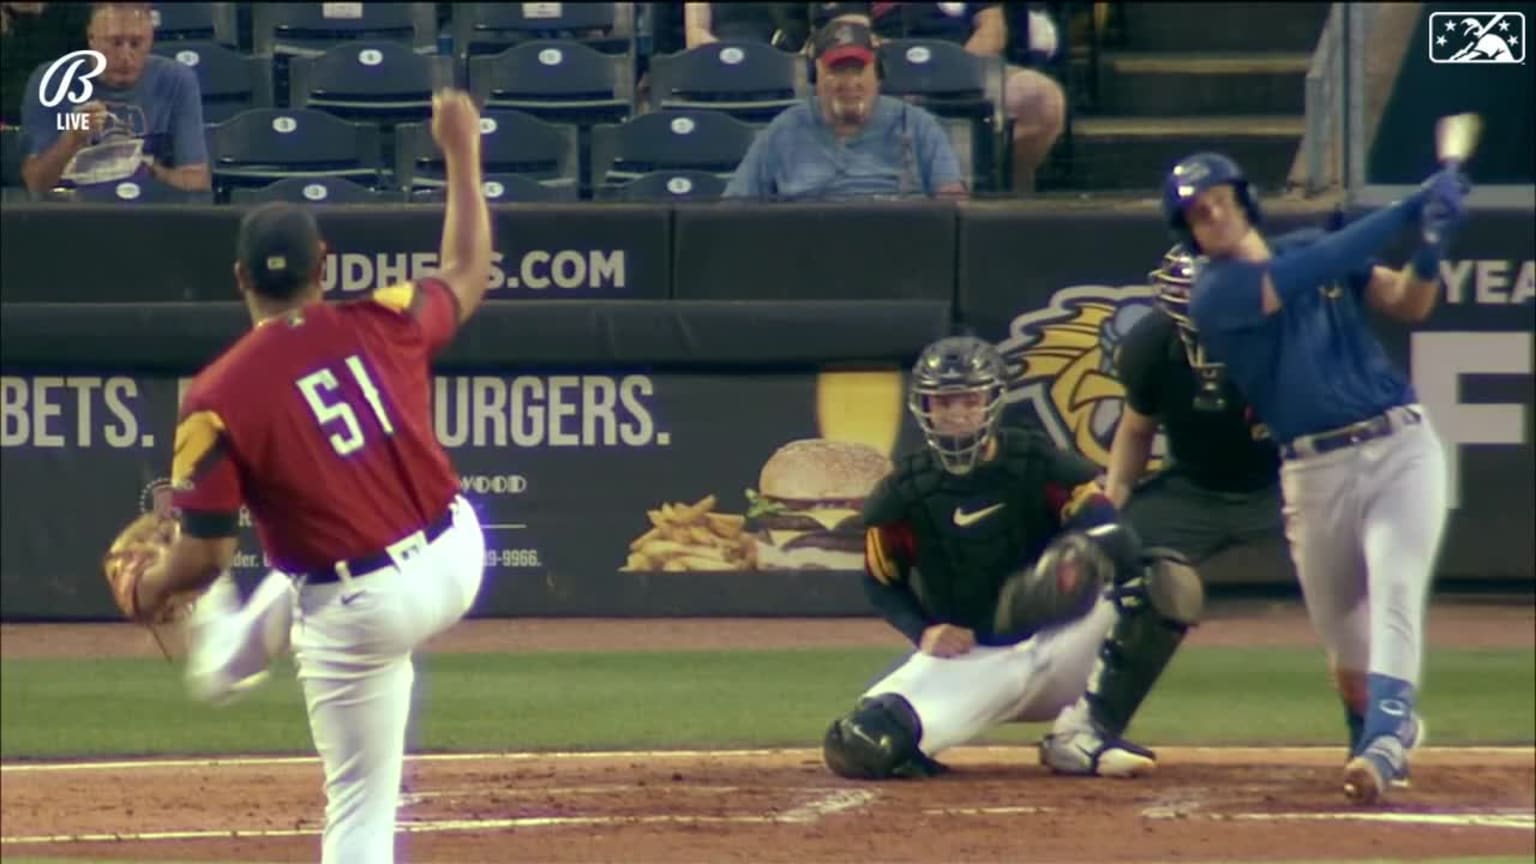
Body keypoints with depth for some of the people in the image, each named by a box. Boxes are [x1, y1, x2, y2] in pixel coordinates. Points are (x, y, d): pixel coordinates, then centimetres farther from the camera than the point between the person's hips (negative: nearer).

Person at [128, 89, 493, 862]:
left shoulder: (218, 398, -16)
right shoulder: (383, 326, -6)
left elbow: (204, 557, -12)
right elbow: (467, 273, 17)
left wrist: (154, 588, 11)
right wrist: (462, 153, 29)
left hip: (357, 613, -4)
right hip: (455, 561, 4)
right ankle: (235, 646, 64)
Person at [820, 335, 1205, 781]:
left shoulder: (1040, 465, -7)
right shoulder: (902, 493, -4)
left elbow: (1118, 538, -15)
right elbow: (881, 582, 10)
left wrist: (1087, 557, -40)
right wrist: (923, 631, -10)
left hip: (1054, 641, 2)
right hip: (965, 658, -2)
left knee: (1170, 582, -25)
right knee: (856, 748, -32)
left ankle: (1085, 737, -24)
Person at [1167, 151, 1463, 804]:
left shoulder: (1313, 246, 12)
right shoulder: (1215, 293, -5)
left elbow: (1408, 304, 11)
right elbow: (1316, 271, -18)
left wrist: (1432, 243, -10)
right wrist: (1412, 208, -17)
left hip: (1402, 447, 2)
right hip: (1316, 473, -2)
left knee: (1395, 597, -19)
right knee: (1345, 636, 4)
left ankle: (1382, 744, -32)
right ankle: (1389, 727, 33)